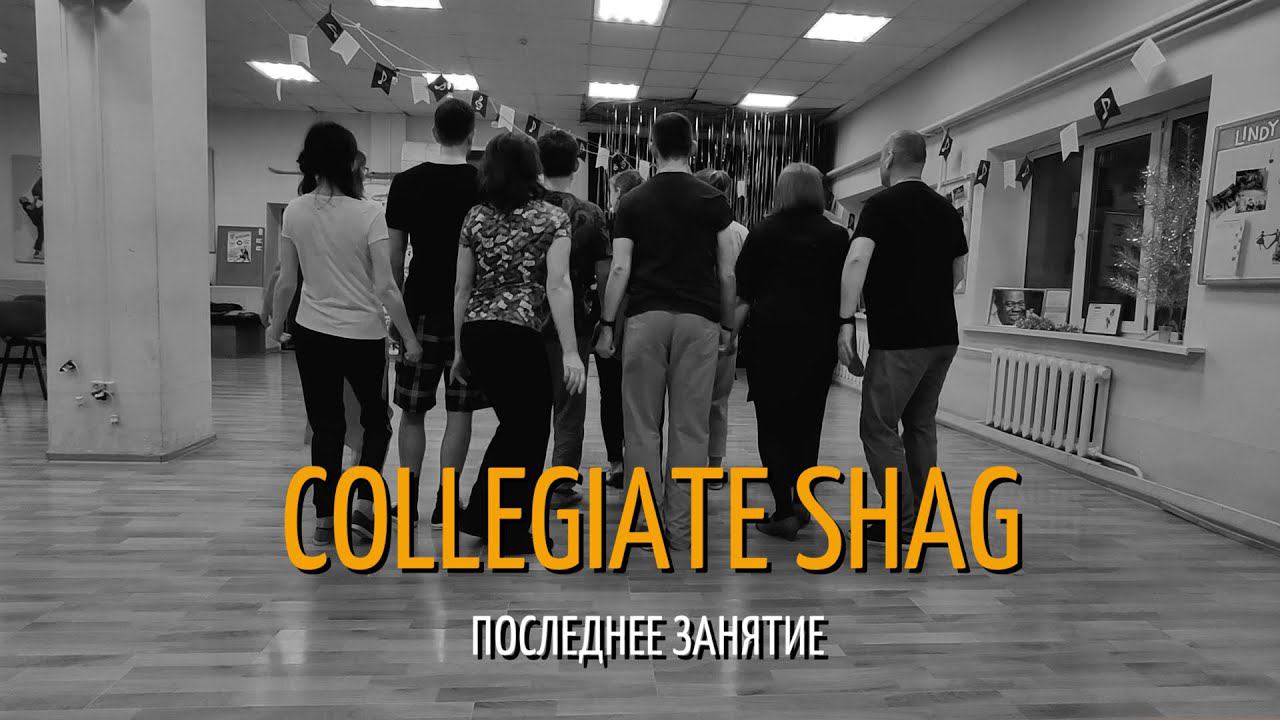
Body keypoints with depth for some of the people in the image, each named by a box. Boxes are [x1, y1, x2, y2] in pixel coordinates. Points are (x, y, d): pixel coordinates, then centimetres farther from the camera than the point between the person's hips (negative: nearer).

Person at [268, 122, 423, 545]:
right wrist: (409, 337, -5)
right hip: (363, 334, -3)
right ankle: (364, 503, 5)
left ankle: (325, 517, 18)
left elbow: (287, 281, 3)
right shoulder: (367, 214, -12)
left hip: (313, 332, 3)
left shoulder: (295, 211, -1)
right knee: (376, 422, 17)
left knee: (325, 427, 13)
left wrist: (277, 323, 19)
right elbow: (385, 287, -13)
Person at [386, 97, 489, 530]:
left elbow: (395, 255, 2)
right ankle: (444, 505, 7)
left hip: (421, 308, 1)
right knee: (459, 412, 5)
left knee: (413, 409, 12)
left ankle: (409, 504, 18)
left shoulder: (406, 183, 0)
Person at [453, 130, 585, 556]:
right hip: (519, 335, -6)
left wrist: (460, 350, 16)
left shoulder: (475, 218, 10)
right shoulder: (551, 218, -3)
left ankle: (481, 516, 30)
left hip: (477, 333, 6)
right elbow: (557, 286, -13)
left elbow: (463, 288, 10)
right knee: (532, 429, 9)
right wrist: (570, 351, -14)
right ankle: (511, 534, 17)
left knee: (514, 423, 23)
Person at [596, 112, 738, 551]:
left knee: (643, 425, 7)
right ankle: (680, 528, 9)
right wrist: (728, 325, 12)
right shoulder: (713, 201, 5)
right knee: (690, 427, 4)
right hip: (698, 319, 0)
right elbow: (727, 272, 2)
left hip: (646, 318, 0)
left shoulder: (633, 202, 6)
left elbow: (620, 270, 0)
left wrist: (606, 325, 6)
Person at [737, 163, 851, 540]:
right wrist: (841, 333, 13)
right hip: (819, 339, 3)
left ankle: (784, 511, -1)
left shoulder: (764, 231, 0)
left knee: (772, 424, 3)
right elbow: (845, 292, 5)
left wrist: (733, 328, 12)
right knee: (807, 423, 15)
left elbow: (742, 288, 2)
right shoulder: (837, 235, 4)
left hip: (771, 335, -2)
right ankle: (802, 500, 18)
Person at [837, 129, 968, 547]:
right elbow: (958, 273, 19)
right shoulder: (946, 209, 13)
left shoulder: (882, 204, -7)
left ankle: (904, 524, 0)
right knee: (921, 425, 14)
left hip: (898, 338, -7)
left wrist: (846, 320, -21)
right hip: (943, 335, 7)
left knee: (880, 427, 0)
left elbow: (857, 260, -21)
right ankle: (921, 521, 20)